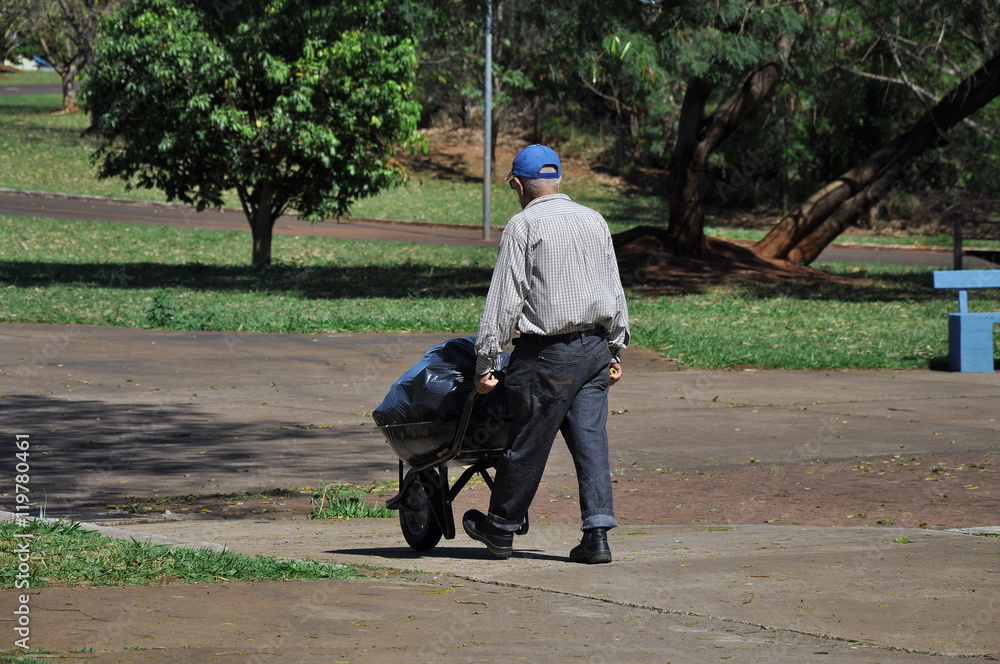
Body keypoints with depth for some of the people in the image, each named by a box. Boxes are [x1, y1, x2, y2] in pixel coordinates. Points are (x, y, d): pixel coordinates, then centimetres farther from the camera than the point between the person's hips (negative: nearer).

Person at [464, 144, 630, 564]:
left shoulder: (523, 226, -7)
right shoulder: (594, 221, 11)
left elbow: (504, 299, -10)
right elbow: (615, 292, 18)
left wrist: (484, 361, -7)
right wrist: (616, 350, 25)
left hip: (547, 353, -6)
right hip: (595, 347, 6)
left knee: (528, 443, 5)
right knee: (590, 439, 4)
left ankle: (501, 528, 19)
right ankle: (597, 533, -4)